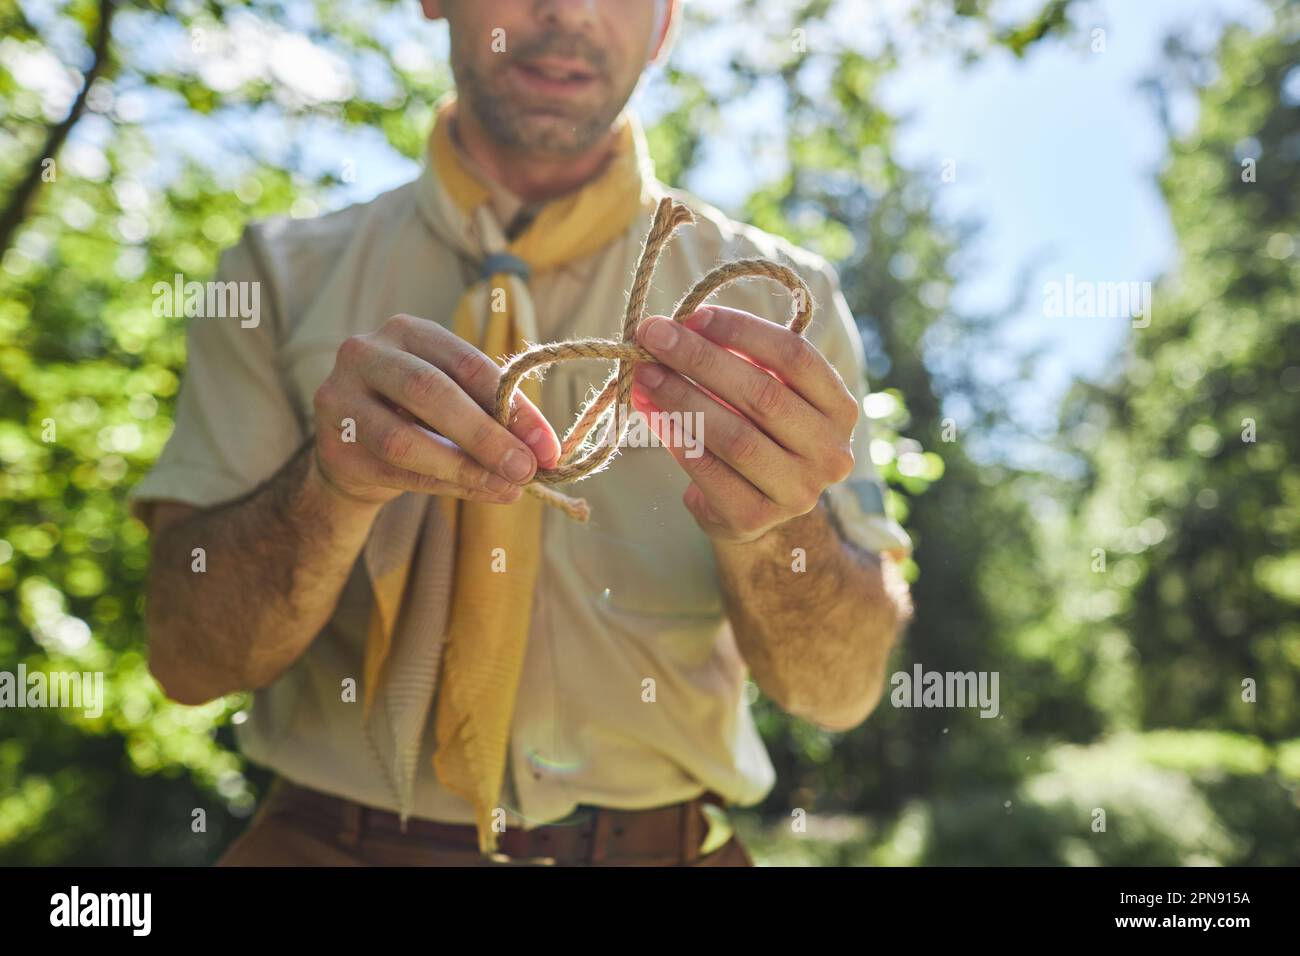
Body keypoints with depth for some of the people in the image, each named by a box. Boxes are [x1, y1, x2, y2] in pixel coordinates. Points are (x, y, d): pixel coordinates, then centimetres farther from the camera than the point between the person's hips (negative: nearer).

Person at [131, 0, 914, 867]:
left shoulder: (776, 297, -1)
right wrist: (329, 483, -22)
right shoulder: (283, 276, 1)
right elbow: (187, 658, -4)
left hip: (658, 844, 3)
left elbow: (843, 690, -6)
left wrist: (771, 526, -26)